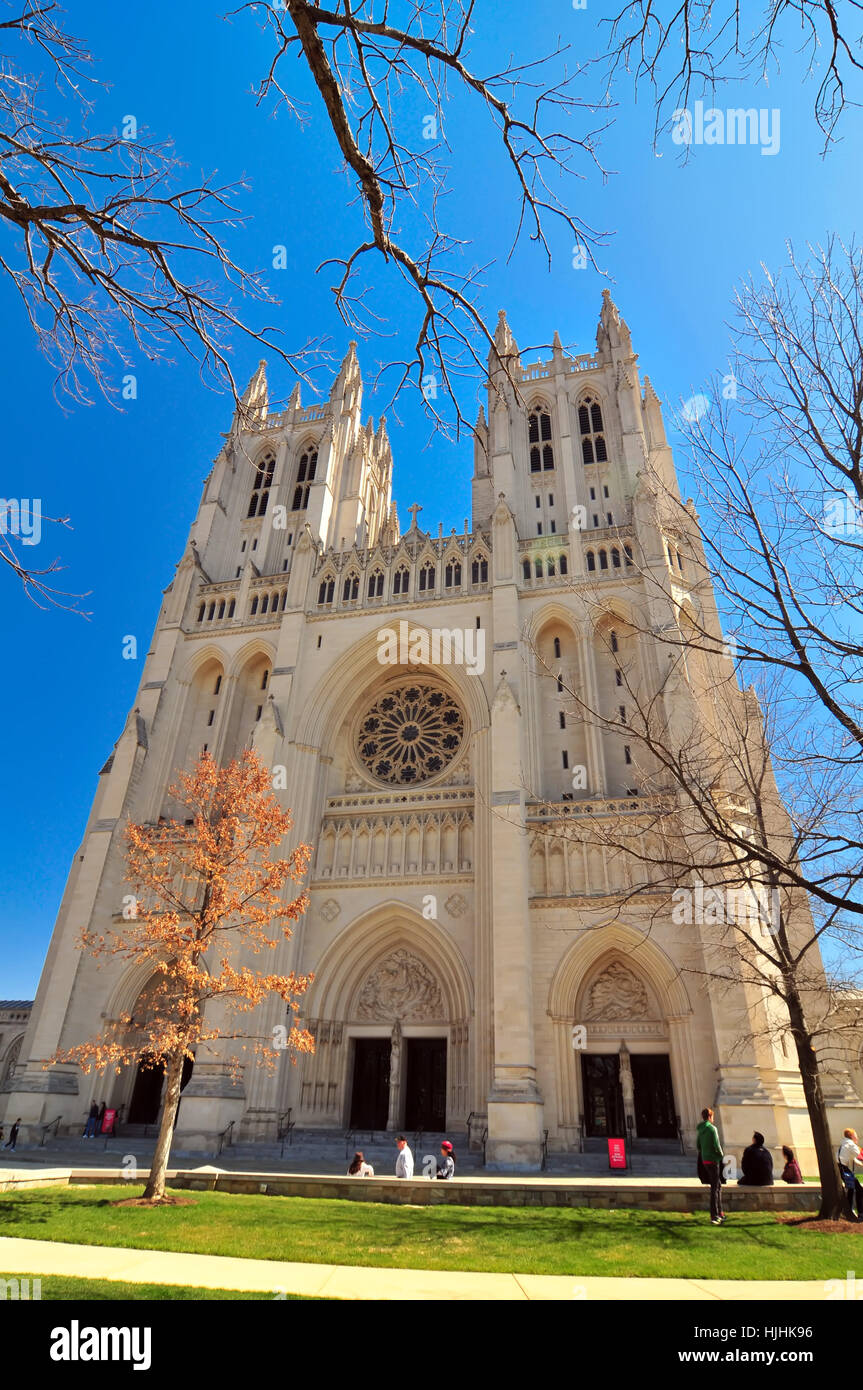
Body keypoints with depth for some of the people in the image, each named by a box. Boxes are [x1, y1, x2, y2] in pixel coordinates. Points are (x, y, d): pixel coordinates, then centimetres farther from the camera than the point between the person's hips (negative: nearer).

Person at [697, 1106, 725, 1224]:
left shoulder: (700, 1130, 11)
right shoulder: (711, 1128, -14)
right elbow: (717, 1145, -17)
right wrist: (722, 1156, -2)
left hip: (705, 1160, 8)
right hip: (713, 1160, -8)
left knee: (718, 1186, 20)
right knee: (715, 1188, -4)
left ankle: (719, 1212, 26)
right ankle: (714, 1216, -4)